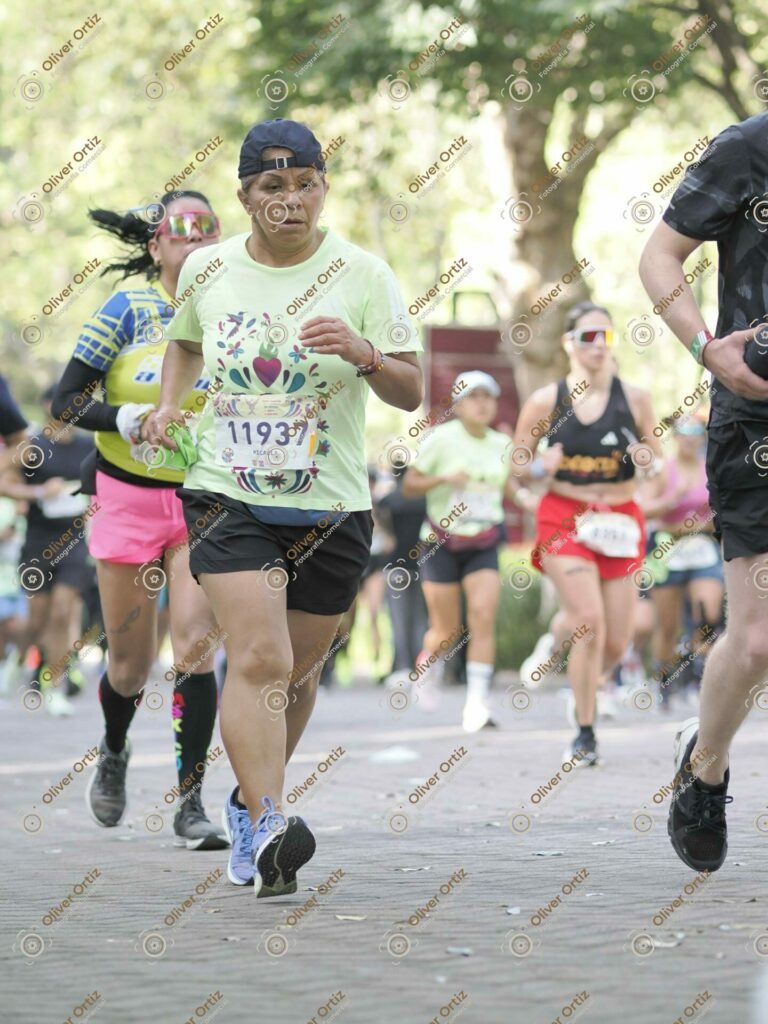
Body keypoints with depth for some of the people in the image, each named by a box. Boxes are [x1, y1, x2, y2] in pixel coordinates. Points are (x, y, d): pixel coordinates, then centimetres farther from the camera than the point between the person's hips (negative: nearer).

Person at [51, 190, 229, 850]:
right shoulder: (129, 308, -7)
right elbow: (66, 403, -7)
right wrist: (126, 418, -23)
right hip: (128, 499, -1)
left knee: (195, 648, -14)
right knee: (131, 664, 8)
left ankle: (191, 803, -7)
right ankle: (114, 753, 40)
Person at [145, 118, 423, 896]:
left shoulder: (362, 274, -3)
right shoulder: (207, 269, 3)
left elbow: (411, 393, -4)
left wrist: (362, 353, -23)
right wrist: (168, 403, 7)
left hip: (331, 509, 1)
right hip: (228, 496, -1)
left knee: (295, 671, 12)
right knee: (258, 657, -19)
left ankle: (248, 803, 37)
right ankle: (267, 830, -28)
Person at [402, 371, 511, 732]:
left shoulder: (502, 444, 5)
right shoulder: (442, 439, -8)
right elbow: (408, 486, -5)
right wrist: (443, 478, -21)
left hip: (483, 546, 3)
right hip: (441, 543, -3)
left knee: (483, 617, -16)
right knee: (446, 630, 4)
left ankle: (477, 702, -15)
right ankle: (429, 663, 39)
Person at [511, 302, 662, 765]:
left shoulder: (635, 398, 1)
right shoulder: (546, 401, -2)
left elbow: (658, 462, 9)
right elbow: (518, 460, 8)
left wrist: (648, 458, -13)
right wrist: (539, 469, -13)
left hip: (620, 519, 2)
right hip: (564, 517, -2)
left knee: (617, 641, 2)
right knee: (589, 623, -17)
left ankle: (593, 678, 39)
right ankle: (585, 735, -4)